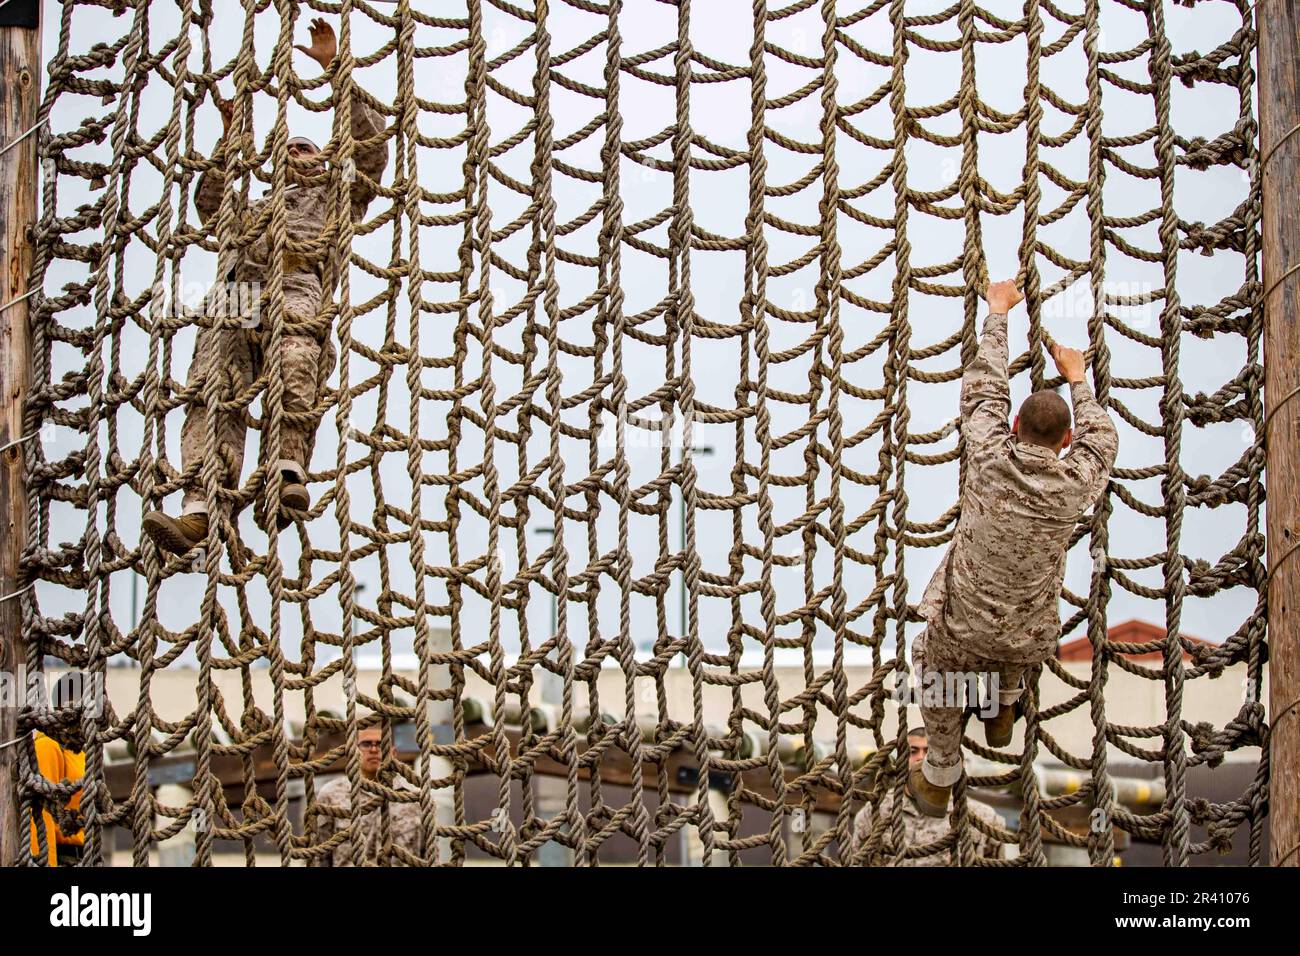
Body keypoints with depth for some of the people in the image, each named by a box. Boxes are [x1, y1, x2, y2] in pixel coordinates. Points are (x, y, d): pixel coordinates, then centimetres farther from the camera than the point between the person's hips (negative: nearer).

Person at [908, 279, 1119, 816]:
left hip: (963, 625, -1)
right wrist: (1077, 381, 22)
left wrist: (998, 312, 12)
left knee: (942, 691, 29)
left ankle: (938, 781, 44)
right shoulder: (1076, 484, -17)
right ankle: (1001, 711, 53)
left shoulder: (990, 458, -20)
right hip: (1030, 638, 1)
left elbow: (985, 389, -2)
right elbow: (1102, 441, 8)